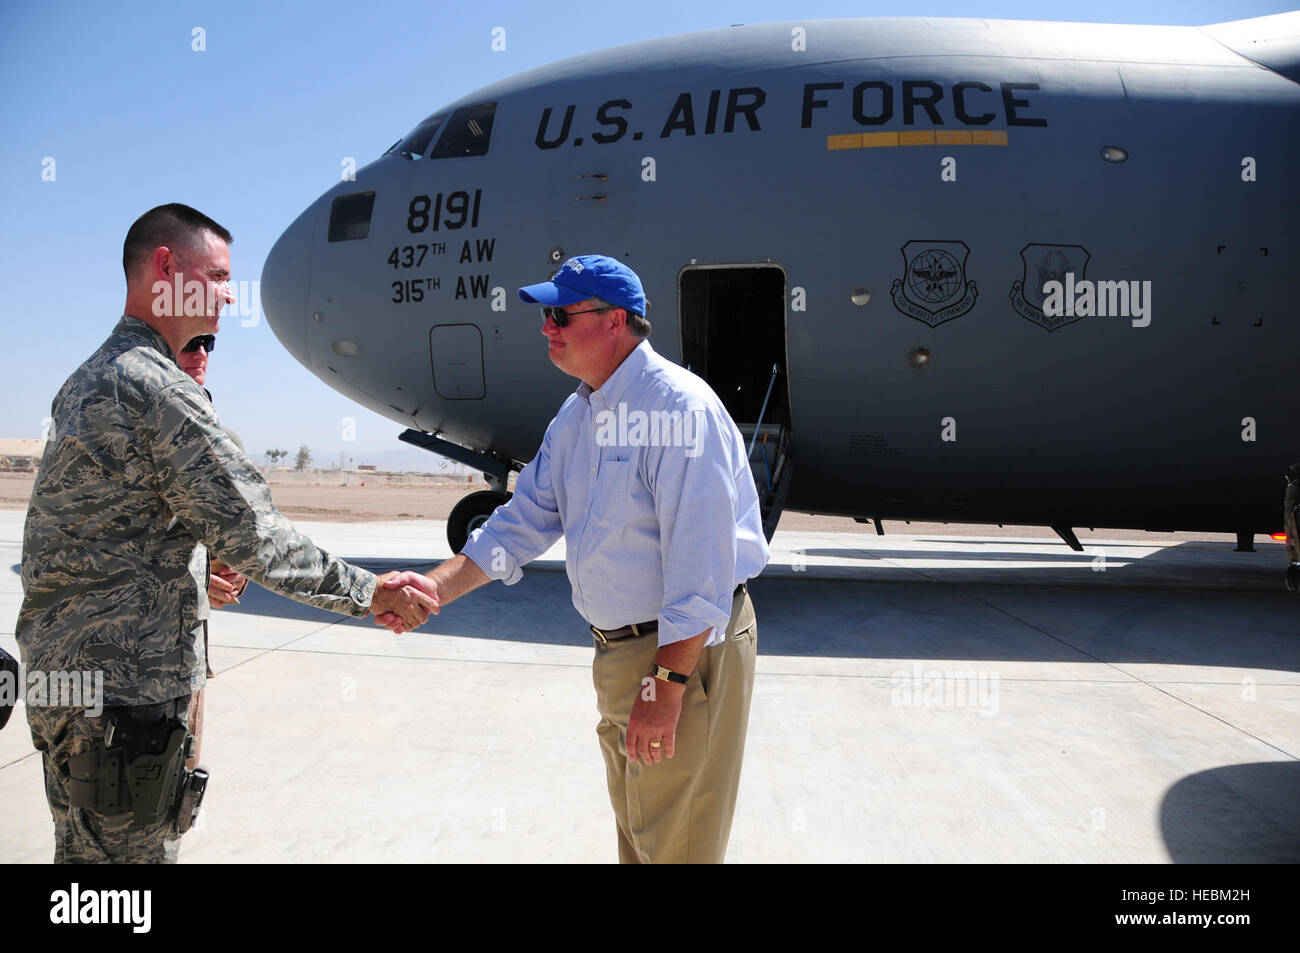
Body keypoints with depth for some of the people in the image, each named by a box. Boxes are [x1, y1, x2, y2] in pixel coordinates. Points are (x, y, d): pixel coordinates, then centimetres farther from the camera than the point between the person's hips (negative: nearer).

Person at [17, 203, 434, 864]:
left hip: (63, 669, 10)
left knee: (87, 847, 19)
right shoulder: (157, 388, -18)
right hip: (124, 689, -10)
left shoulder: (88, 379, 15)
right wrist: (369, 592, -12)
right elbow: (254, 537, -20)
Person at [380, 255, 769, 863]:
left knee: (673, 844, 2)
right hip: (617, 651, 9)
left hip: (685, 652, -9)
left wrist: (665, 685, -26)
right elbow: (525, 521, 10)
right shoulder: (575, 416, 9)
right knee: (634, 834, 23)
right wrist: (438, 586, -4)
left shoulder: (678, 405, -21)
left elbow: (701, 562, -26)